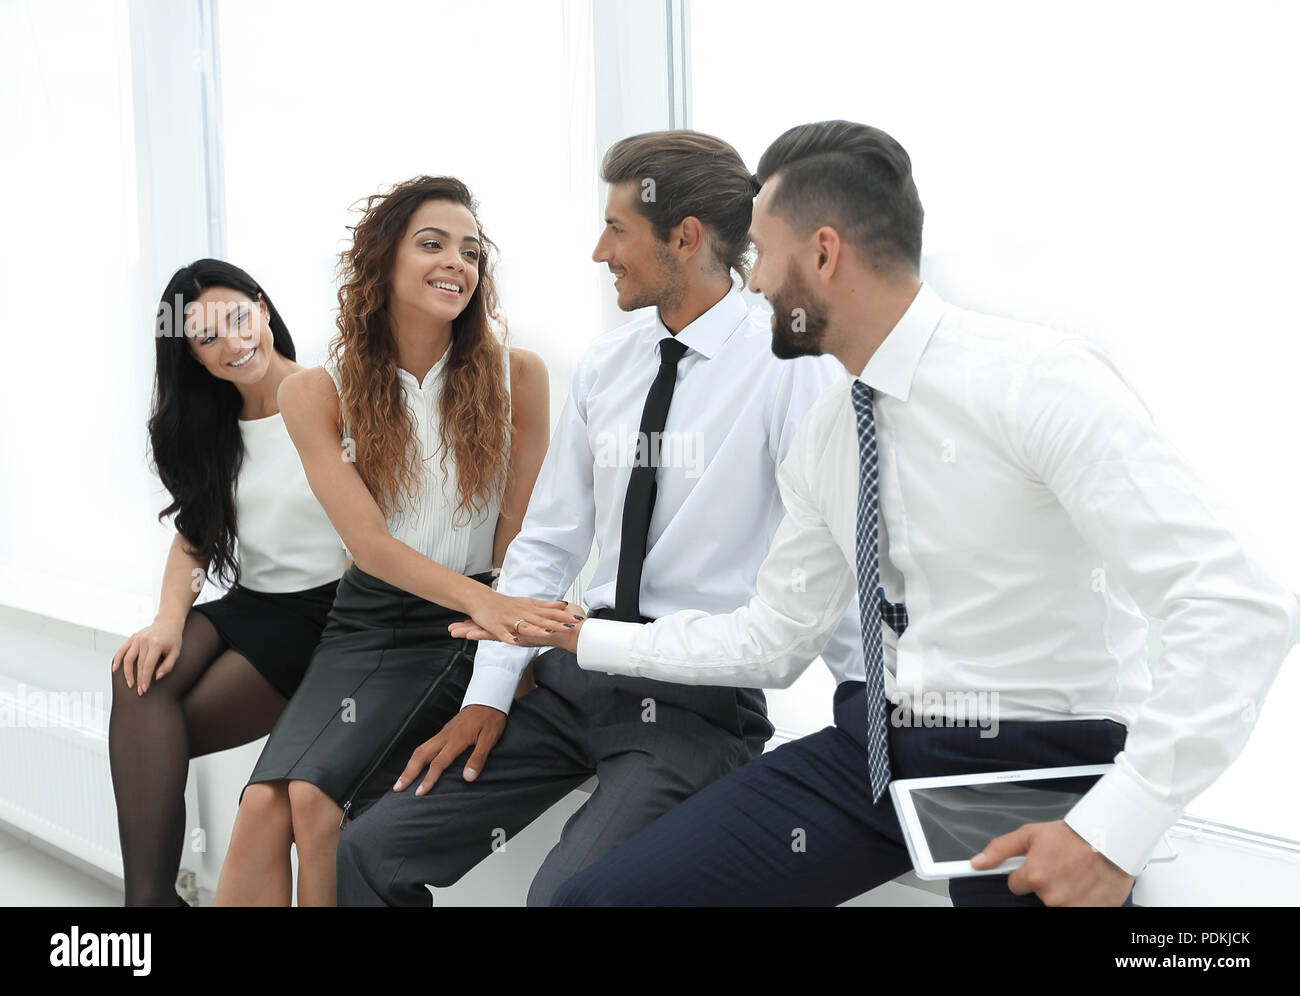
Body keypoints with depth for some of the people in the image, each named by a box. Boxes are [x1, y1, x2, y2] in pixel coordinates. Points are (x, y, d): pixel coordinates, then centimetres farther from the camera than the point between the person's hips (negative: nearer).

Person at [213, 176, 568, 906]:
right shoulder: (317, 393, 0)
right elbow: (368, 540, -9)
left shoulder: (516, 375, -1)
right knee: (265, 803, -21)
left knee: (317, 796, -21)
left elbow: (518, 530, 3)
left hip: (469, 627, -2)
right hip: (370, 618, 2)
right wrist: (477, 598, -24)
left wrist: (507, 631, -8)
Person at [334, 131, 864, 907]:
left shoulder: (785, 369, -11)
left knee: (568, 892, -28)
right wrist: (488, 695, 4)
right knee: (373, 852, -2)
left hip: (701, 703, -6)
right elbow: (547, 542, 10)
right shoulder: (606, 365, 9)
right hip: (577, 677, 6)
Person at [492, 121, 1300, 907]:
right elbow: (772, 642, 16)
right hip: (872, 748, 5)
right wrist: (585, 637, 14)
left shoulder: (1037, 382, -17)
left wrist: (1115, 830, -28)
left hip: (1035, 767, -4)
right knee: (598, 894, -9)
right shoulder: (824, 438, 7)